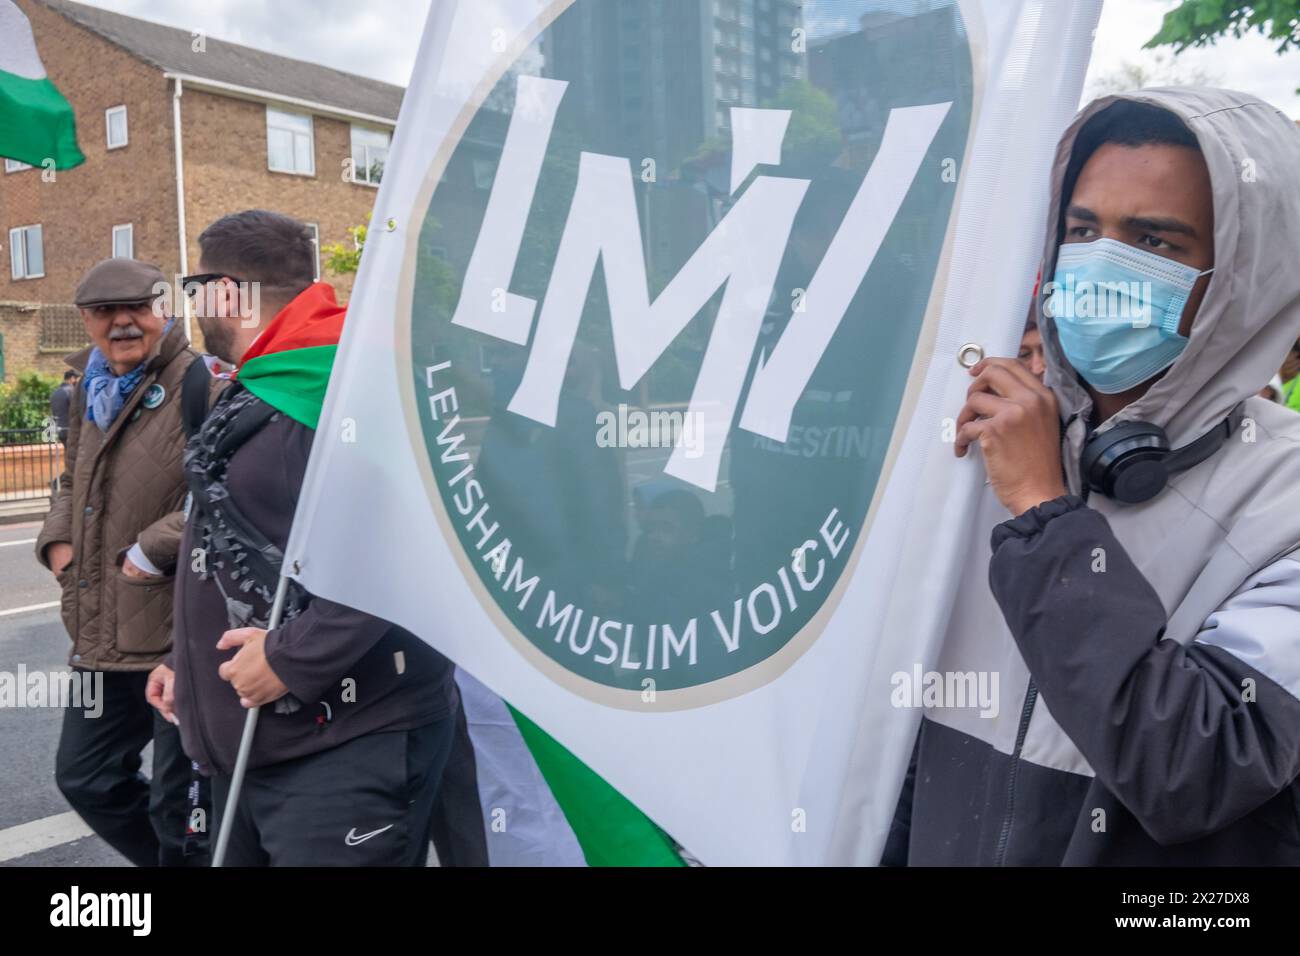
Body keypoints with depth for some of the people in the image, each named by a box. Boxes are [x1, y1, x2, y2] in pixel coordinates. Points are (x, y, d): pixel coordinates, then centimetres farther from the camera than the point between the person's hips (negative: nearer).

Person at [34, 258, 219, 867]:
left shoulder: (198, 382, -13)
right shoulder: (91, 391, 15)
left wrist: (153, 551, -19)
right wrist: (58, 539, 10)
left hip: (180, 634, -9)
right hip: (105, 635, 9)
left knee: (180, 805, 3)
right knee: (85, 778, 21)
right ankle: (166, 857, 42)